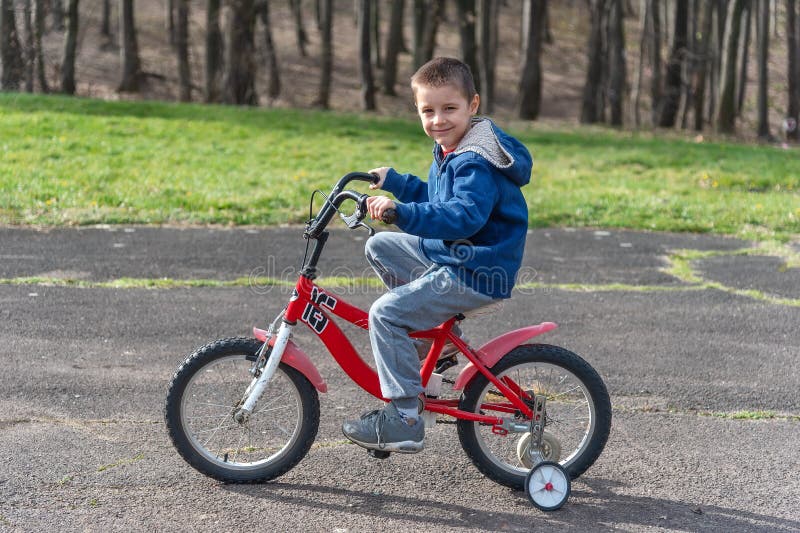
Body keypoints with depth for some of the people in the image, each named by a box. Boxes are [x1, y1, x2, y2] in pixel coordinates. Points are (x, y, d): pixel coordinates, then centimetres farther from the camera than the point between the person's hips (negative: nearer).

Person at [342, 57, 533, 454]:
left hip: (478, 272, -11)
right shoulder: (450, 152, 12)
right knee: (379, 247, 21)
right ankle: (433, 332, 21)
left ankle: (405, 421, -17)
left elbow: (463, 216, -37)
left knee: (386, 313, -19)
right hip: (450, 254, 11)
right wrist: (394, 181, 23)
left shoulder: (476, 164, -21)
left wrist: (402, 211, -45)